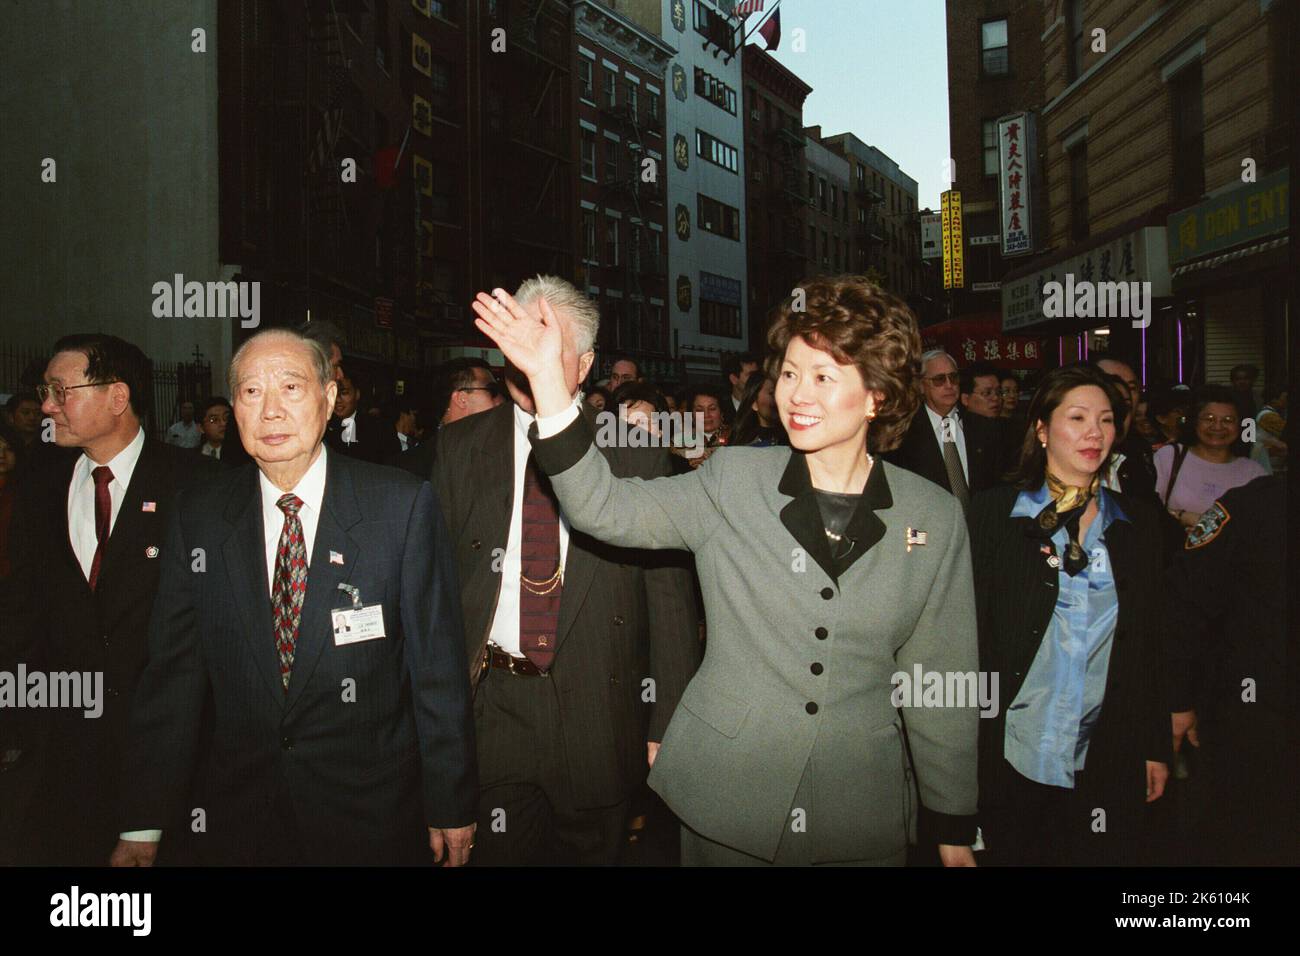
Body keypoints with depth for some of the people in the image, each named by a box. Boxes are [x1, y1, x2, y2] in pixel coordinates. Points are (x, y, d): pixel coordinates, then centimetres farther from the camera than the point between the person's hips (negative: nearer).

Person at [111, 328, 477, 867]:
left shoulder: (403, 504, -11)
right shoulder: (198, 516, -1)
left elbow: (439, 665, -9)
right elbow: (172, 669, 1)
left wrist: (450, 806, -6)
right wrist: (144, 824, 0)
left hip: (372, 812, -2)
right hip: (240, 813, 3)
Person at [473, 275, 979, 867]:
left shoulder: (934, 518, -2)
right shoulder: (730, 483, -4)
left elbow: (938, 681, 2)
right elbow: (606, 509, -15)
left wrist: (952, 830, 6)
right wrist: (548, 381, -26)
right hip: (726, 798, 0)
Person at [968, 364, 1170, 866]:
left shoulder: (1138, 522, 6)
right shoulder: (994, 511, -4)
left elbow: (1150, 644, 10)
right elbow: (972, 629, -4)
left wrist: (1156, 747, 9)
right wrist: (967, 740, -7)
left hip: (1106, 760, 3)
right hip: (1011, 754, -2)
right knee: (1012, 853, 8)